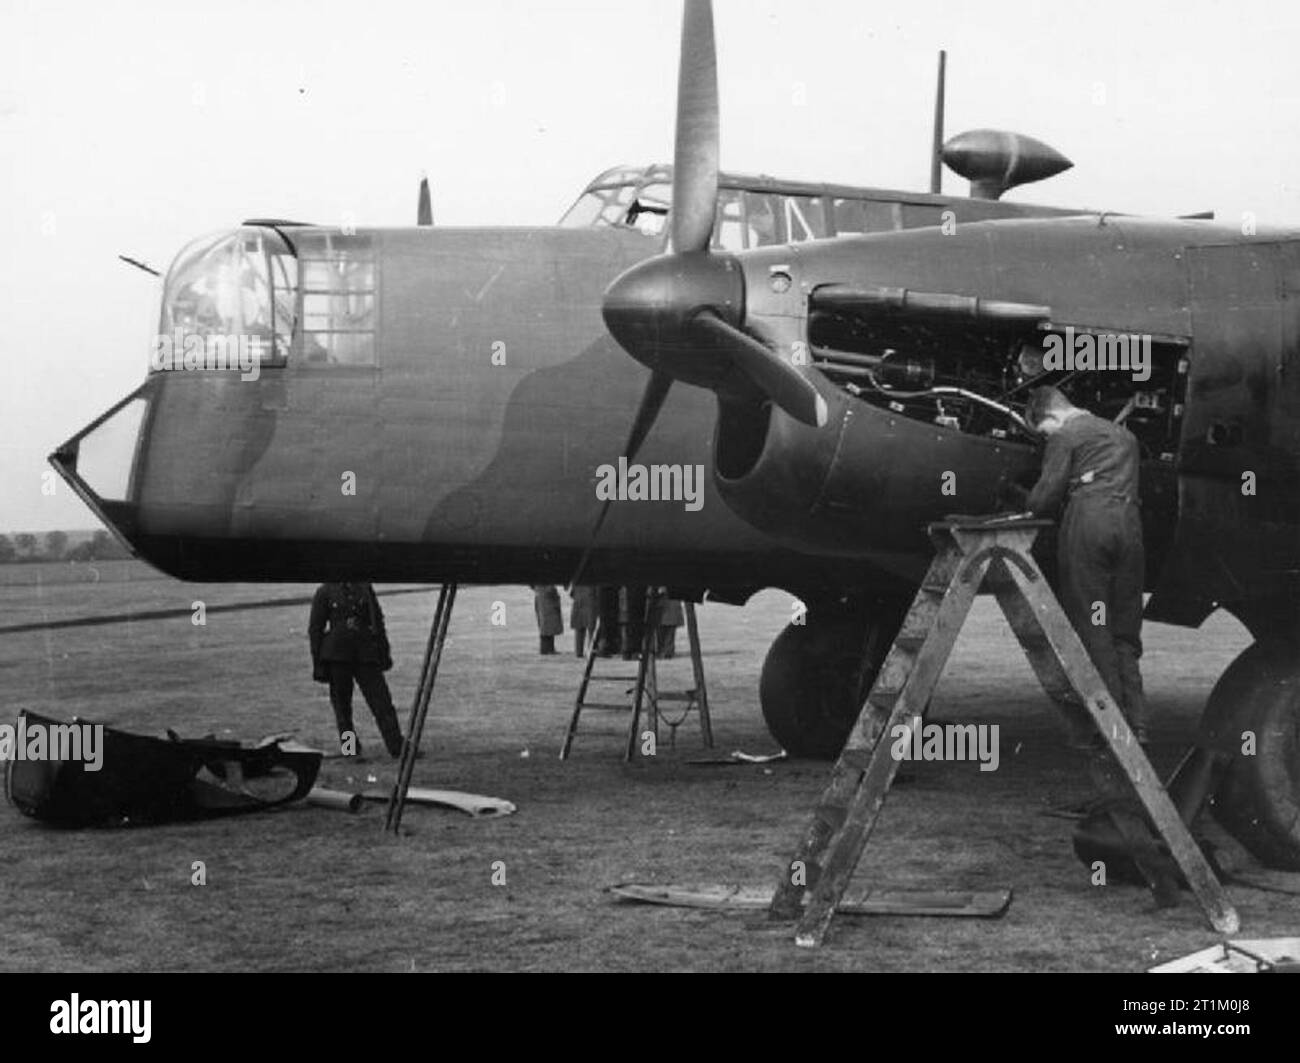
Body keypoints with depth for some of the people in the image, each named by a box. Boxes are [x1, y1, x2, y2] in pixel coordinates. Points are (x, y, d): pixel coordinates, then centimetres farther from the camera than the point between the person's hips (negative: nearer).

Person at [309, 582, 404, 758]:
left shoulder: (365, 587, 8)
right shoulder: (325, 592, -1)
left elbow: (378, 621, 14)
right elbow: (315, 629, 1)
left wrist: (384, 653, 11)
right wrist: (318, 664, -3)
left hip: (366, 653, 2)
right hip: (337, 655, -2)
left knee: (382, 701, -3)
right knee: (342, 706, 3)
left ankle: (398, 748, -4)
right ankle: (350, 752, 12)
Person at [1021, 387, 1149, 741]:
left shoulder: (1066, 437, 2)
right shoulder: (1123, 435, 25)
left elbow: (1044, 499, -3)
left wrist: (1029, 505, 18)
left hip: (1087, 525, -6)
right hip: (1130, 524, 6)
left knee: (1092, 628, -2)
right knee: (1124, 630, 11)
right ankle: (1136, 722, 7)